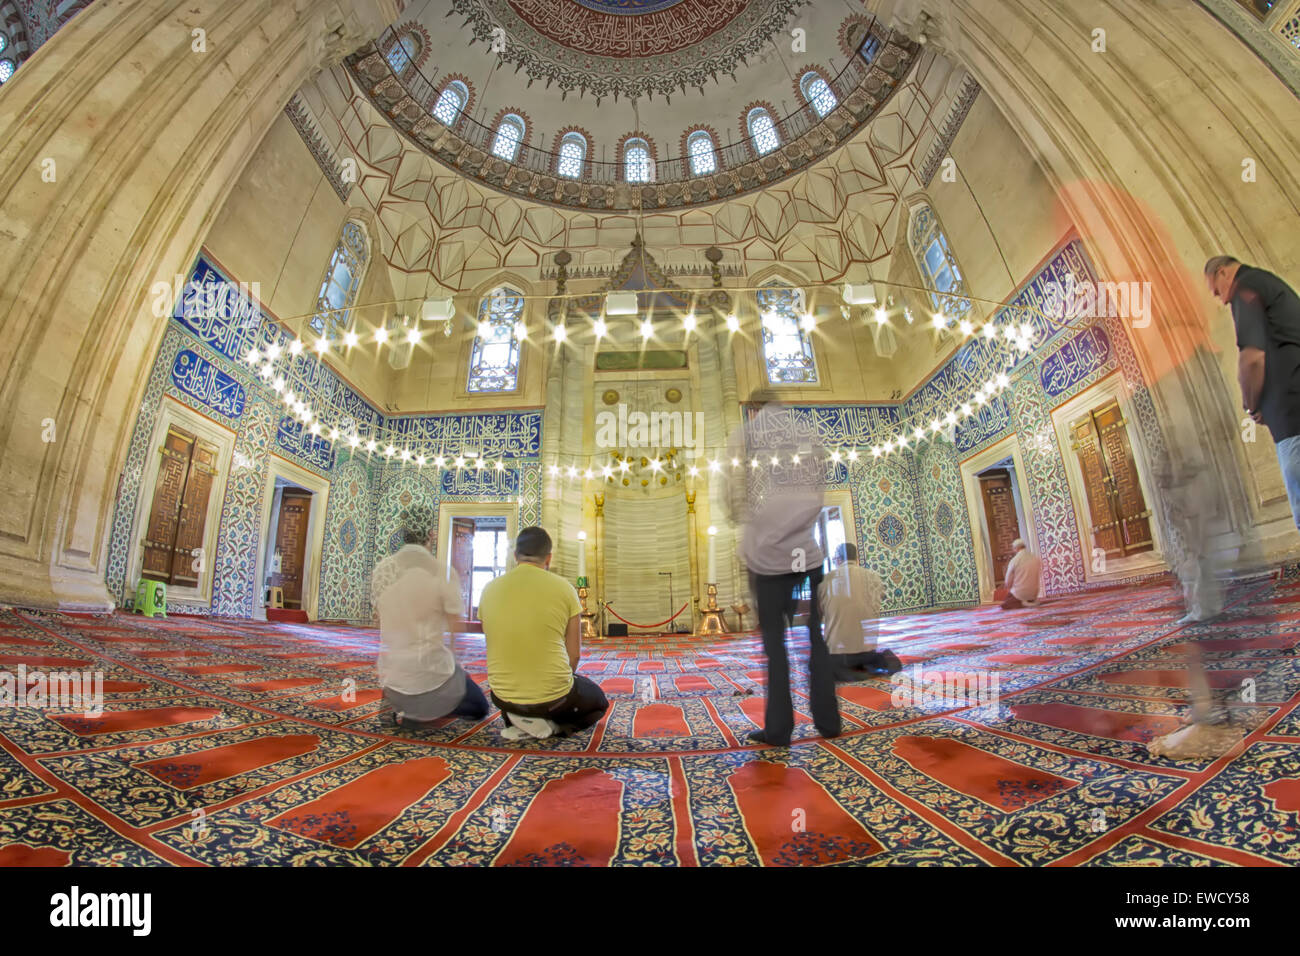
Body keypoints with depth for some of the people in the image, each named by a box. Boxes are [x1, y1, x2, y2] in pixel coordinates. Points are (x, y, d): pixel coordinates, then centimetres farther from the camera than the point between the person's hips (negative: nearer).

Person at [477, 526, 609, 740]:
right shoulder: (563, 588, -11)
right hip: (553, 698, -5)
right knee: (600, 702, 27)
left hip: (503, 696, 5)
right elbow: (574, 654, -5)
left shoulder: (490, 589, -2)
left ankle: (517, 723, 10)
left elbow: (495, 650, 7)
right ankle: (548, 724, 1)